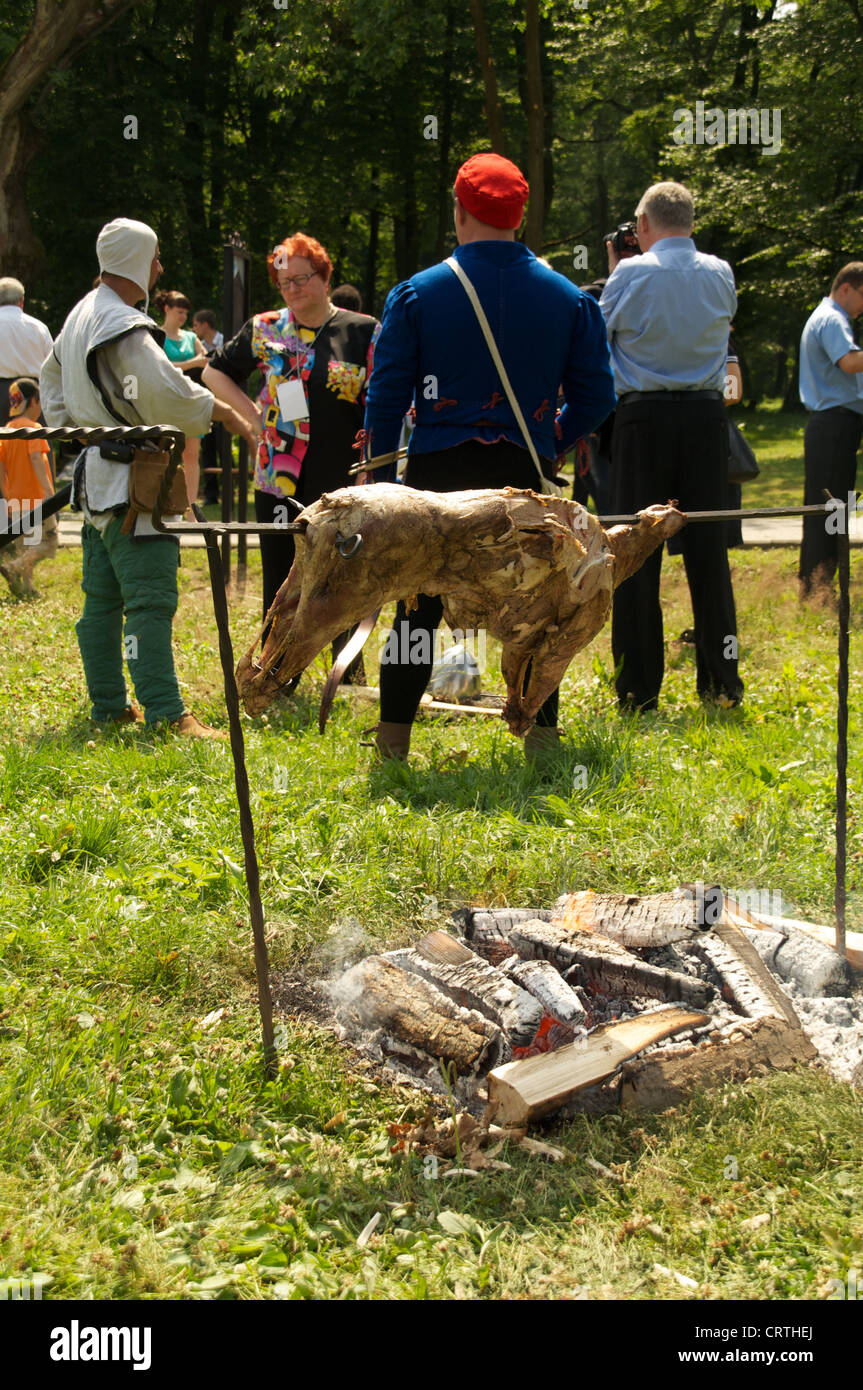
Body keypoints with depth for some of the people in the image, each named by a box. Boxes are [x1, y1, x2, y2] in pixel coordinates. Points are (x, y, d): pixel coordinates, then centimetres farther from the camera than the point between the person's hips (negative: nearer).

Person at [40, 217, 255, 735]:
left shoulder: (82, 314, 14)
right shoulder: (124, 327, -19)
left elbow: (52, 373, 30)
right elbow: (165, 393, -30)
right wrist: (221, 411, -18)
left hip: (97, 473, 11)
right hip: (128, 477, -10)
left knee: (104, 596, 14)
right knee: (150, 598, -11)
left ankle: (109, 704, 21)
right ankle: (165, 712, -14)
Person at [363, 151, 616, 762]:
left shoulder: (417, 294, -3)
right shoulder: (569, 297, 2)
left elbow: (388, 392, -1)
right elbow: (595, 396, 5)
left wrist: (378, 470, 8)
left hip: (439, 469, -1)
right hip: (526, 471, 1)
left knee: (420, 599, 8)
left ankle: (395, 734, 9)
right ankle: (542, 733, 12)